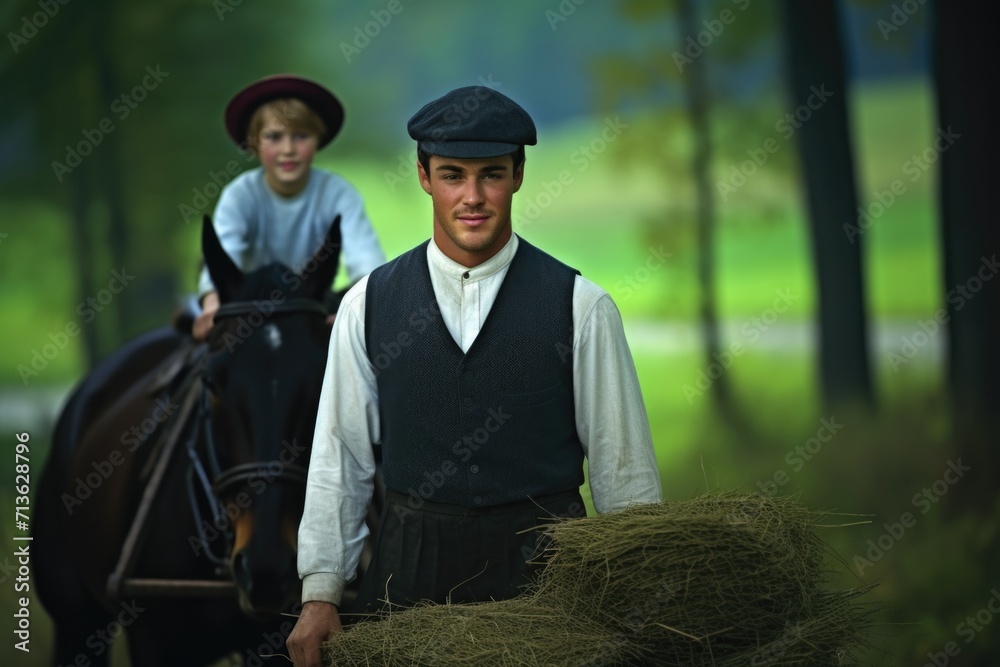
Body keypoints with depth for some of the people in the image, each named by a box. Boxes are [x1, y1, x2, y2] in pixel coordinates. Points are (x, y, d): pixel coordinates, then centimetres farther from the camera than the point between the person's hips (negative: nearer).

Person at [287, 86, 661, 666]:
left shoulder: (581, 307, -1)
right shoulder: (369, 305, 4)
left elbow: (624, 467, 0)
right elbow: (339, 459, 5)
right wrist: (320, 594, 1)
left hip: (542, 573, -1)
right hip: (410, 571, 1)